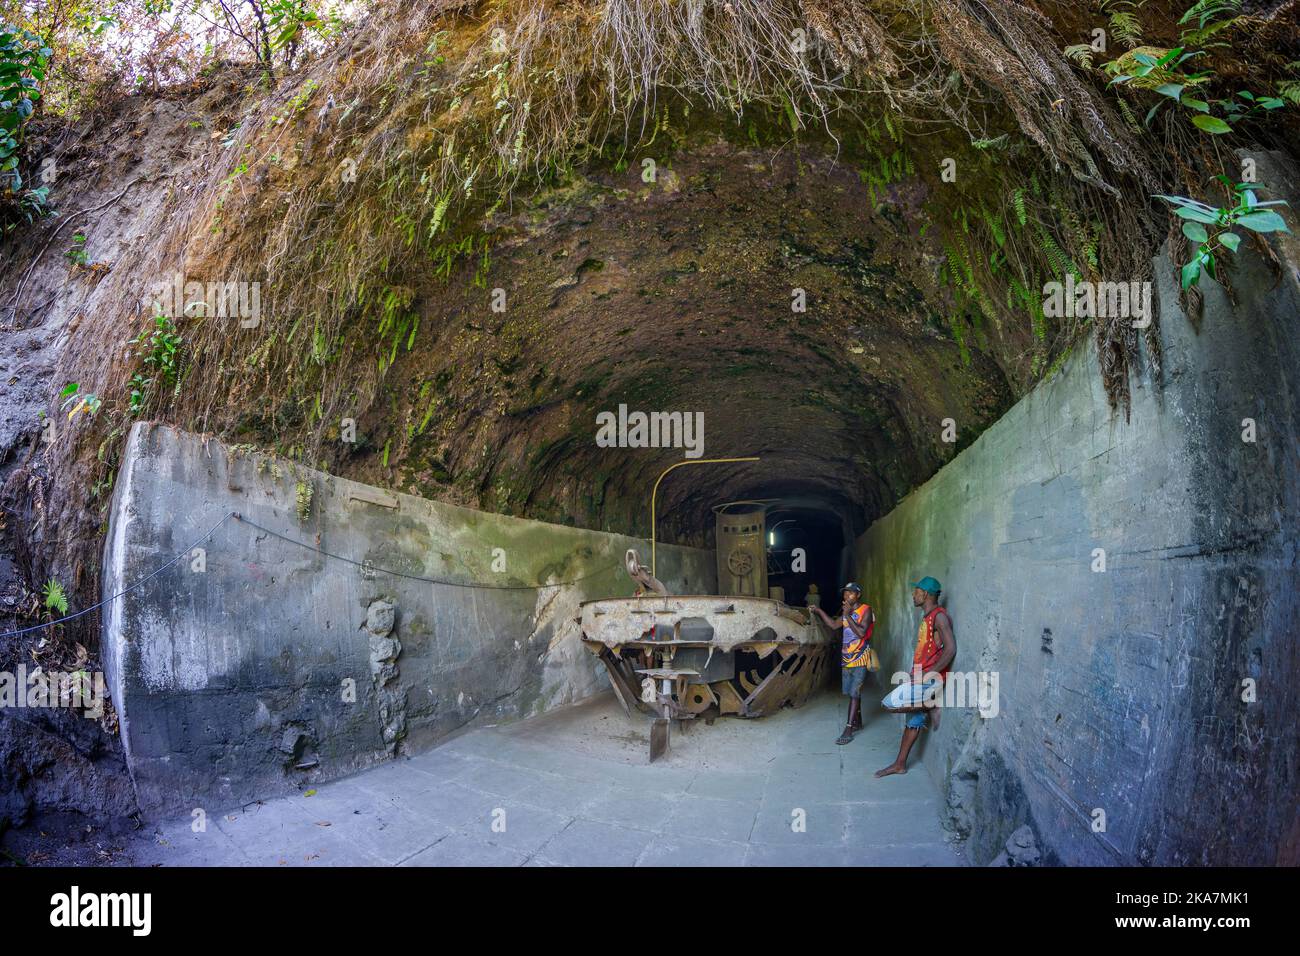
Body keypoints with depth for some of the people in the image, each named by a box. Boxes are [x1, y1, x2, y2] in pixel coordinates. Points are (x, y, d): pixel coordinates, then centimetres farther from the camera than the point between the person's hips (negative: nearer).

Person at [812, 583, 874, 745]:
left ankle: (848, 730, -10)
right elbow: (833, 625, 22)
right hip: (846, 660, 7)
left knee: (854, 694, -8)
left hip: (860, 661, -7)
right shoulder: (846, 612, 11)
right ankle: (858, 722, 29)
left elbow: (861, 633, -22)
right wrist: (819, 611, 16)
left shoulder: (866, 610, -11)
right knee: (853, 693, 15)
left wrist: (848, 615, -21)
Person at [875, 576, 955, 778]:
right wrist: (916, 673, 13)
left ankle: (930, 705, -2)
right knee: (913, 720, 14)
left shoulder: (939, 616, -14)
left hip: (931, 679, -9)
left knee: (890, 703, -17)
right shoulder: (927, 616, 16)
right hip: (921, 678, 9)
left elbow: (950, 649, -24)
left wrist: (929, 673, -22)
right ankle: (900, 764, 22)